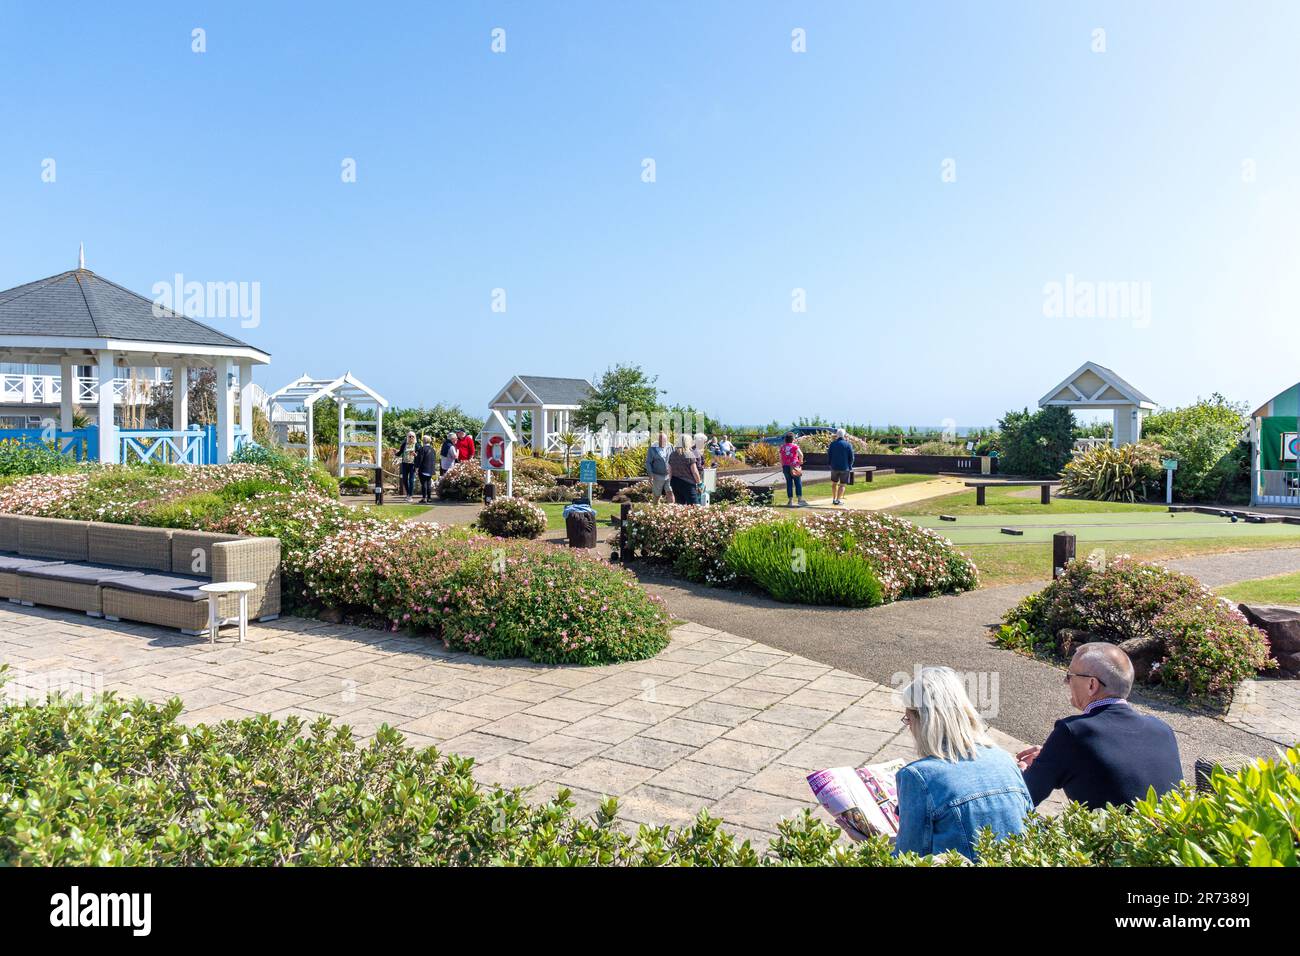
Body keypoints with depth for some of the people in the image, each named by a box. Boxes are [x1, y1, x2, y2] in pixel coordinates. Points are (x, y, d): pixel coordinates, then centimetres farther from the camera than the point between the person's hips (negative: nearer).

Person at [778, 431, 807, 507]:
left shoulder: (782, 447, 9)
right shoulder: (795, 446, -5)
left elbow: (780, 457, 9)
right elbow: (800, 454, -17)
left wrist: (782, 467, 16)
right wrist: (800, 461, 1)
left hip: (785, 467, 4)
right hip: (794, 466, -4)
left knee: (789, 483, 7)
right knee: (798, 483, 1)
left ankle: (790, 501, 6)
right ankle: (800, 499, -4)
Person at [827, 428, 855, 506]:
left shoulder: (832, 444, -2)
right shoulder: (848, 444, -7)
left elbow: (829, 456, 2)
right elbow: (851, 457, -5)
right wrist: (850, 466, 9)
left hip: (834, 467, 2)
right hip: (845, 467, -2)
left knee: (834, 483, 18)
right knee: (842, 485, 5)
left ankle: (834, 499, 19)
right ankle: (838, 500, -3)